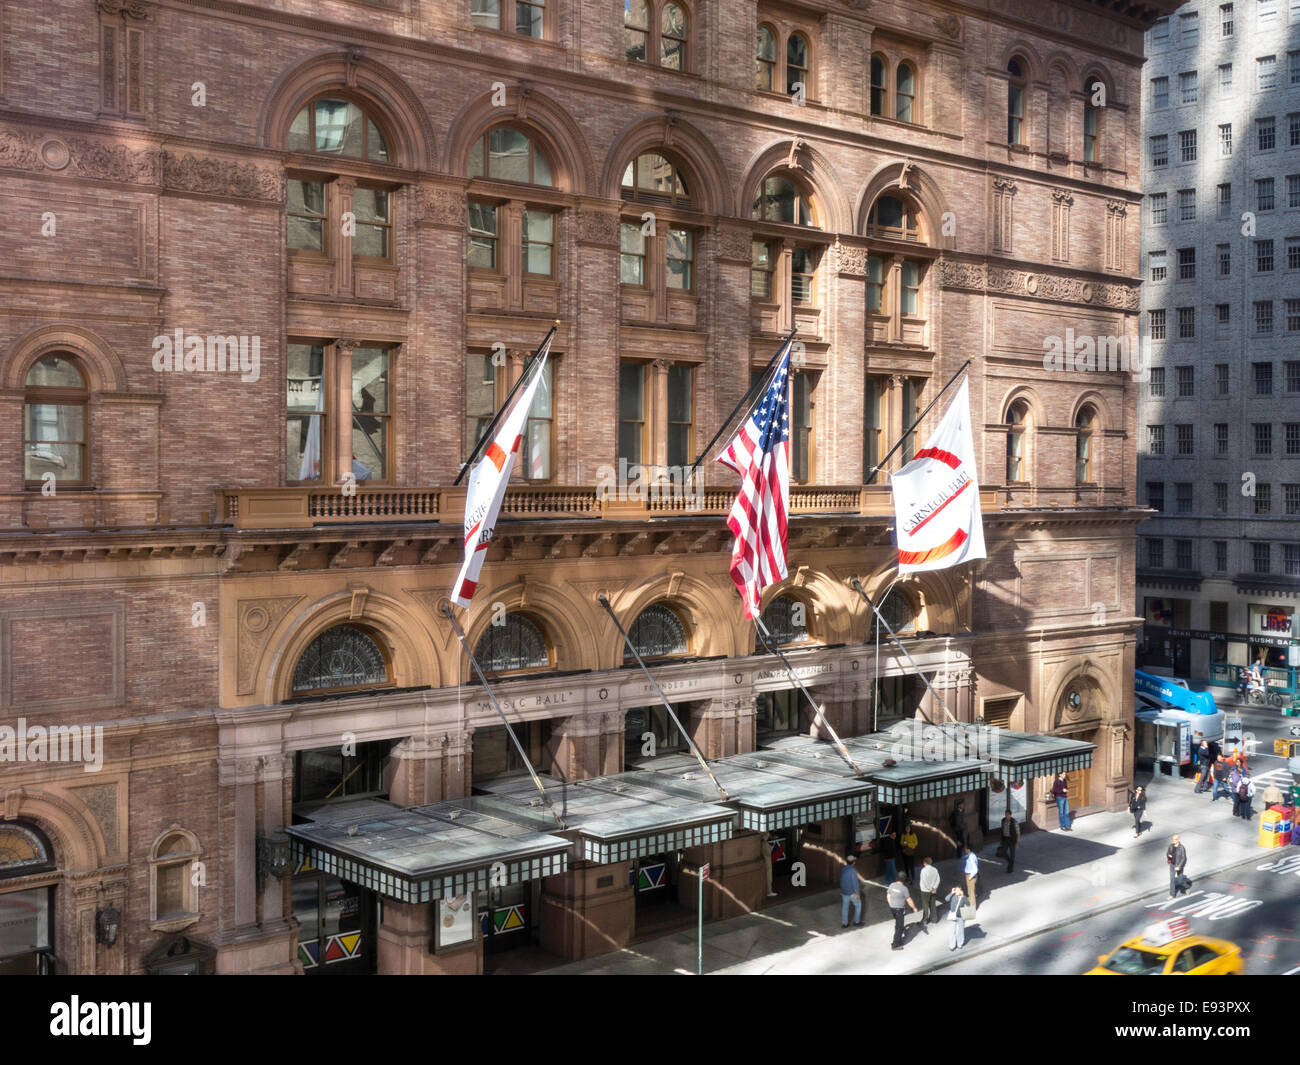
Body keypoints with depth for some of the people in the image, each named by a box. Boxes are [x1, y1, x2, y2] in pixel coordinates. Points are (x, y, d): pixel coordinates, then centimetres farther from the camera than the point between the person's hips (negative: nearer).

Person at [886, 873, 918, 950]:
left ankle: (899, 940, 37)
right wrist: (914, 908, 3)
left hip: (892, 908, 7)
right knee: (899, 927, 3)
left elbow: (888, 896, 8)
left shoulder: (892, 885, -2)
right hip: (900, 909, -7)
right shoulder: (904, 888, -19)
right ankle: (895, 945, 5)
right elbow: (909, 900, -12)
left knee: (897, 924, 25)